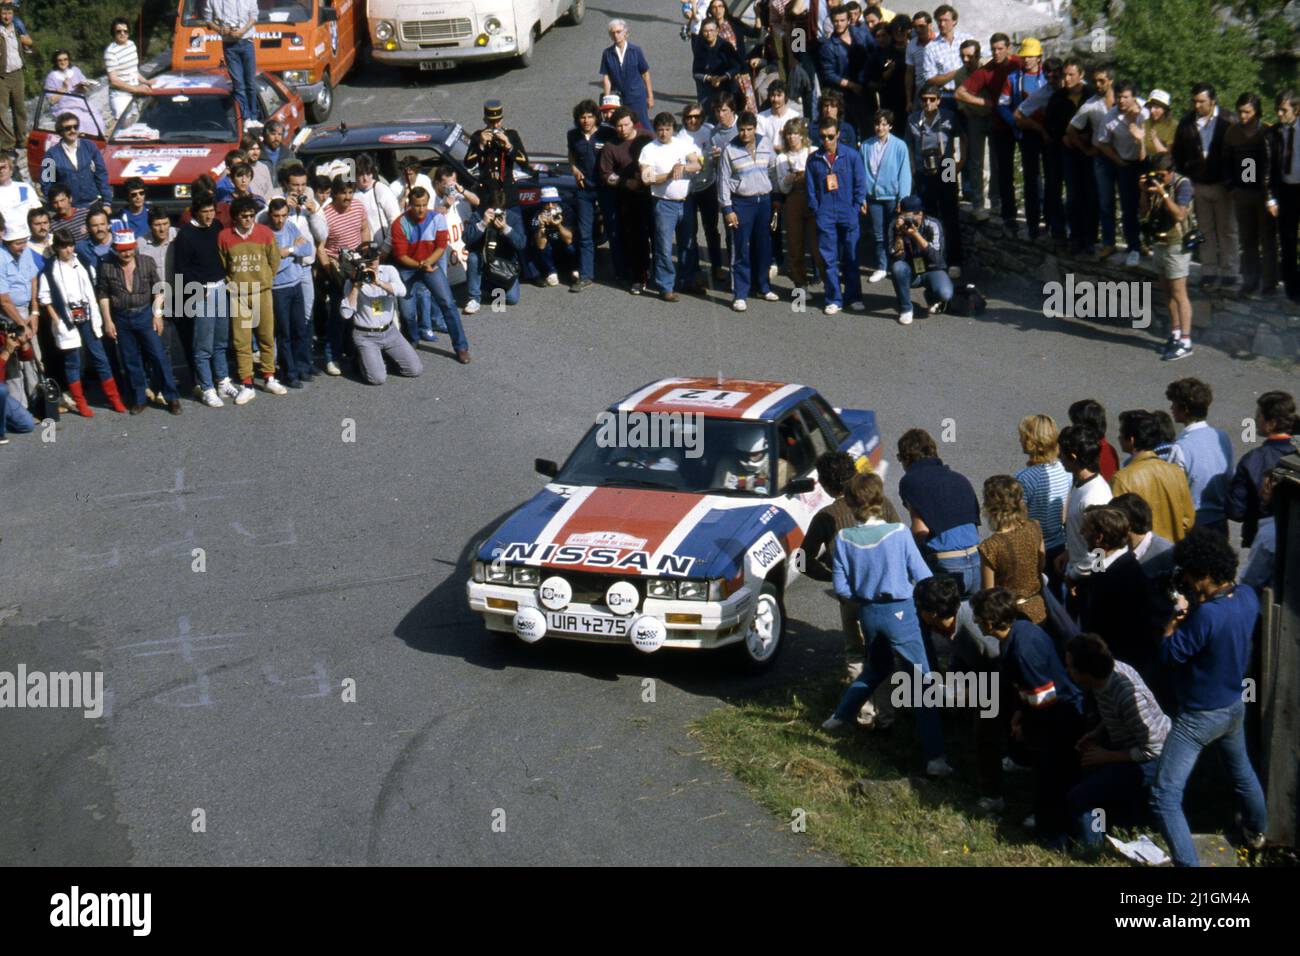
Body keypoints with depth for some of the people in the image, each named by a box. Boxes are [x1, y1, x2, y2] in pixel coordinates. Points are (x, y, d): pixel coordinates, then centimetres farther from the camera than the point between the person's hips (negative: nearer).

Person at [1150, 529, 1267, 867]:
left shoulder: (1207, 616, -34)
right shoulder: (1247, 596, -11)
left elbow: (1168, 655, -24)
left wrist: (1177, 614, -15)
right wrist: (1195, 607, -6)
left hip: (1199, 717, -9)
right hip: (1235, 705, 9)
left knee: (1164, 797, -5)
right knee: (1241, 770, 34)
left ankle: (1187, 862, -9)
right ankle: (1257, 831, 57)